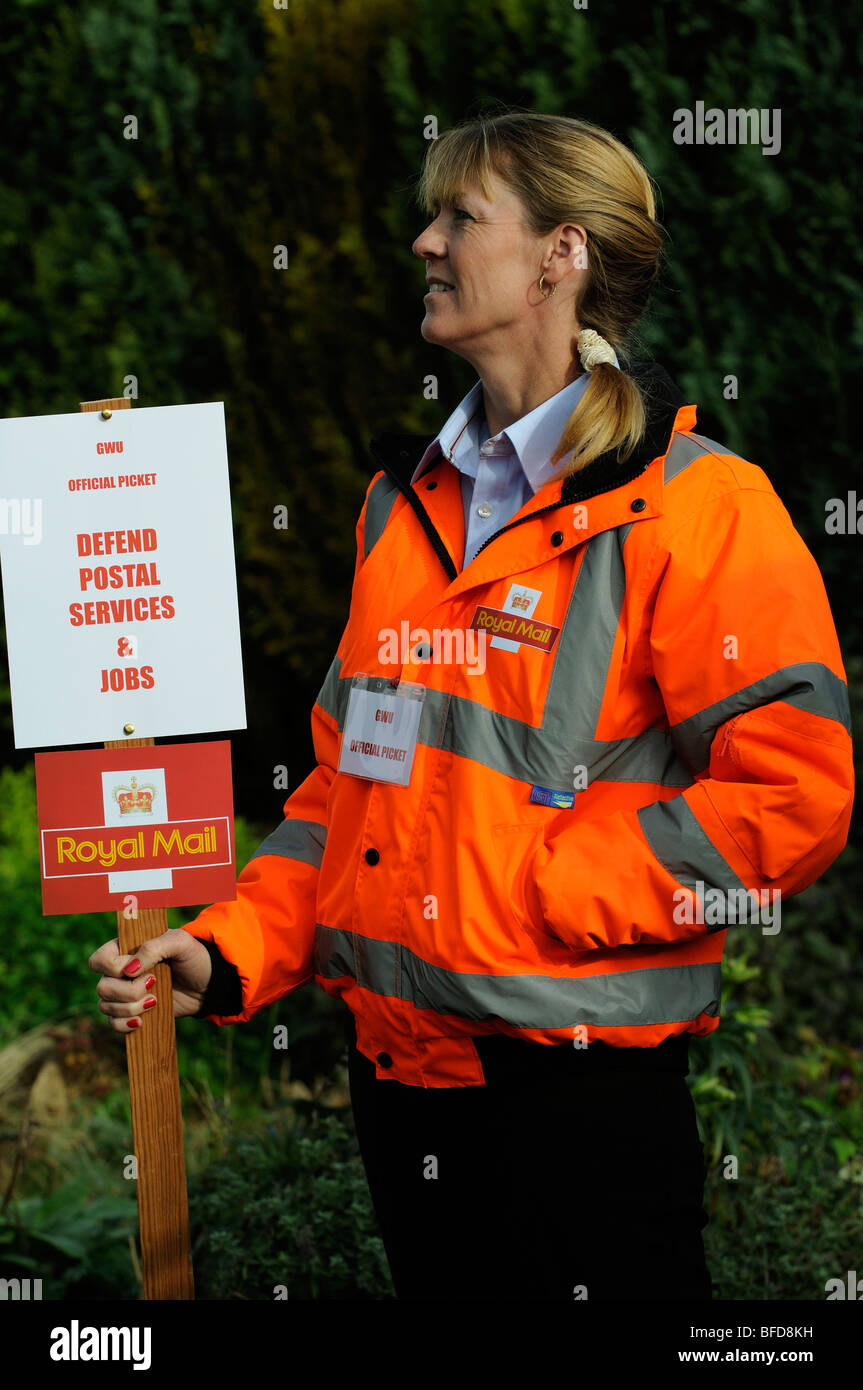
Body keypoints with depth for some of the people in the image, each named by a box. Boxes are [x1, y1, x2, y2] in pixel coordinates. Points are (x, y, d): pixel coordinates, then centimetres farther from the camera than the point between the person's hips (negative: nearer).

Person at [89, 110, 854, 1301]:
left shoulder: (694, 507, -11)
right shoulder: (406, 501, 13)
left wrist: (519, 889, -17)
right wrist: (230, 952, 2)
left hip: (578, 1081, -7)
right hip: (397, 1063, 7)